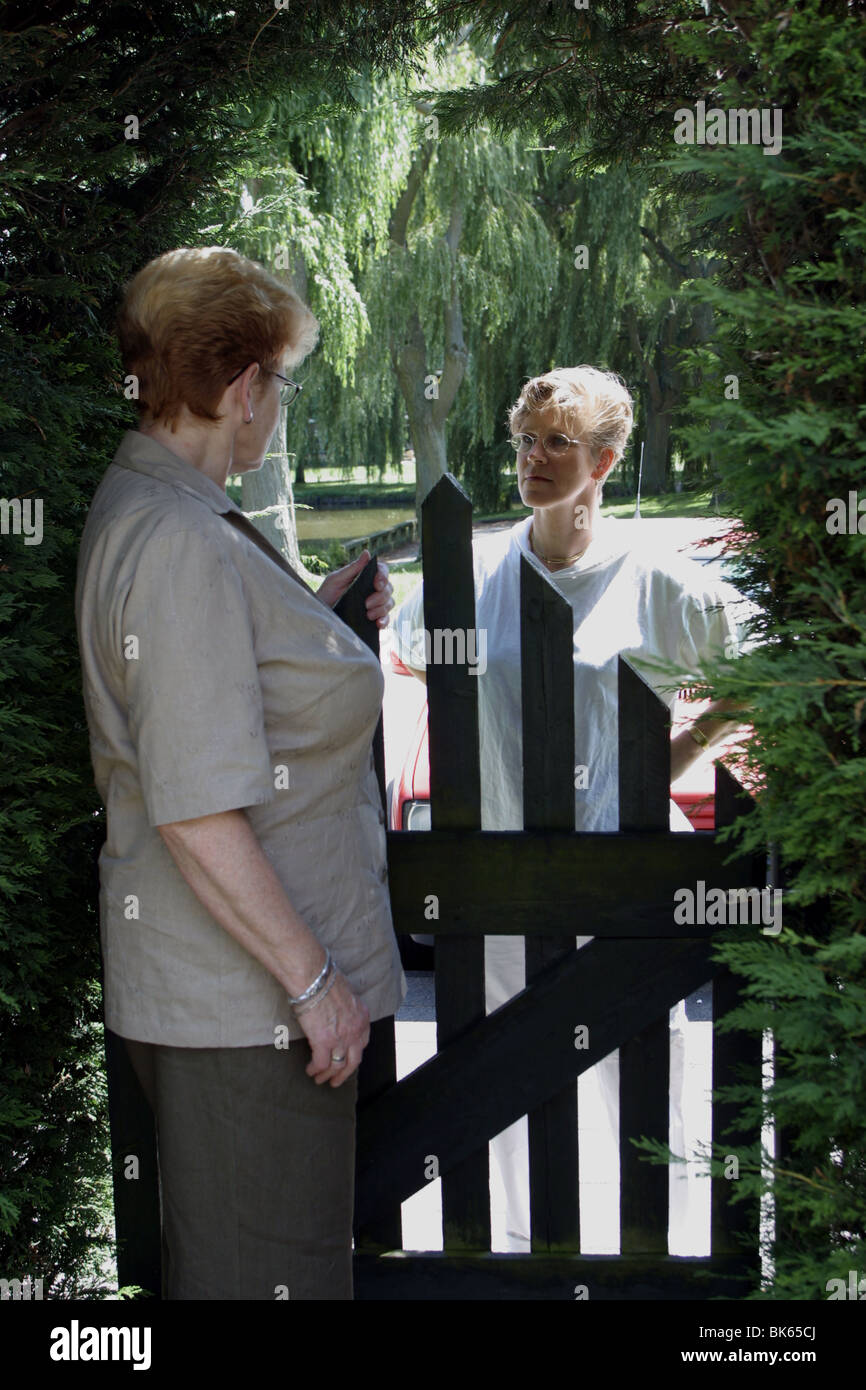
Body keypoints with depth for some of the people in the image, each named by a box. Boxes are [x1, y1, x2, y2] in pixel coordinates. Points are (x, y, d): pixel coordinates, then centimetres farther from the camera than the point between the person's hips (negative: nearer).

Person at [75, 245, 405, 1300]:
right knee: (269, 1265, 2)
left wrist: (321, 619, 19)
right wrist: (313, 976, -20)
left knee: (211, 1251, 22)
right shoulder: (183, 544, -23)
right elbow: (198, 814, -26)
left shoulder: (138, 505, 10)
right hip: (244, 995, -10)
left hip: (193, 978, 11)